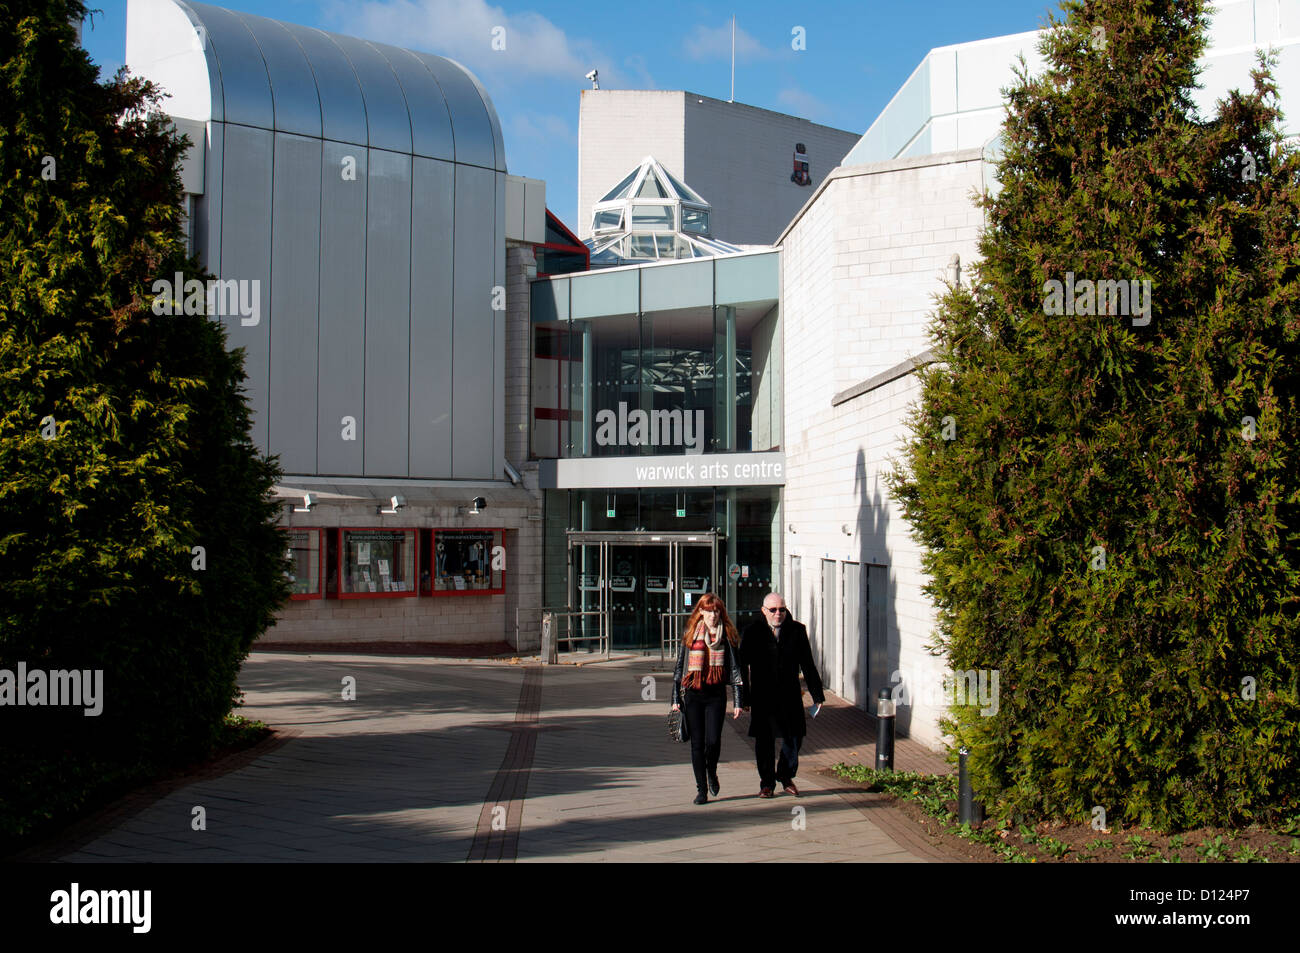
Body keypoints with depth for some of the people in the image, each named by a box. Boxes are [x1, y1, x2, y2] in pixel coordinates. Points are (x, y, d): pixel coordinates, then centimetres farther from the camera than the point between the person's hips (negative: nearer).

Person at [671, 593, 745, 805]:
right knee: (697, 743, 1)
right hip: (693, 694, 1)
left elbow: (735, 669, 4)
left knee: (713, 741, -10)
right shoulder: (689, 633, 7)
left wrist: (738, 701, 0)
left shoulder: (727, 635, 4)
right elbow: (679, 667, 10)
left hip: (716, 694, -1)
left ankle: (712, 772, 22)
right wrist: (676, 698, 6)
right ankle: (701, 789, 11)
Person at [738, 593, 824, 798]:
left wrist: (817, 694, 4)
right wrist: (743, 697, -5)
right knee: (764, 742, 5)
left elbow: (808, 665, 7)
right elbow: (742, 665, -1)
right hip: (762, 697, -1)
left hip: (790, 696, 2)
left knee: (794, 737, 5)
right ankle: (767, 783, 19)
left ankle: (786, 776, 27)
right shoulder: (752, 632, -2)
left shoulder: (797, 631, 3)